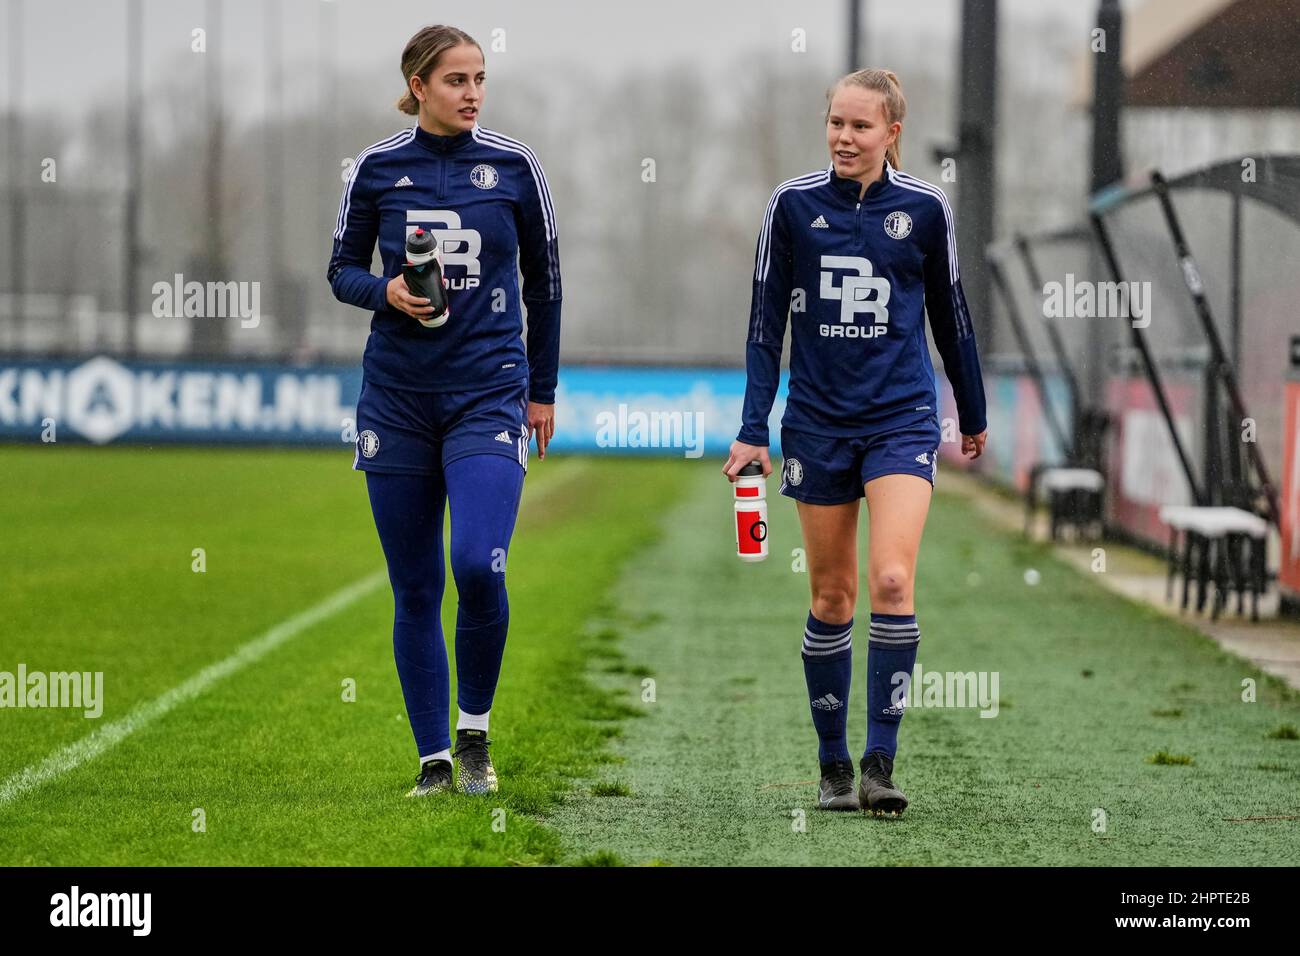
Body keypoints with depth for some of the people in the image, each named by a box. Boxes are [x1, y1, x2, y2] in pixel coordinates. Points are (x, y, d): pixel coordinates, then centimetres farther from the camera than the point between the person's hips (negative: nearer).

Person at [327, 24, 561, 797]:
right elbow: (342, 270, 10)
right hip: (397, 399, 1)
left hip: (489, 392, -1)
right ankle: (434, 760, 14)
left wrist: (544, 389, 11)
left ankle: (474, 731, 3)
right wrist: (387, 291, -12)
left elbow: (544, 279, 10)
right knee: (415, 588, 4)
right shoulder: (377, 168, 2)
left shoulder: (514, 166, 1)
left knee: (478, 564, -19)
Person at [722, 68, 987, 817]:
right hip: (818, 423, 1)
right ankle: (834, 767, 16)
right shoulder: (794, 205, -1)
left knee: (892, 580, -17)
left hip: (902, 419, -1)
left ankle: (881, 765, -14)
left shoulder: (925, 208, -1)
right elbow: (767, 322, 2)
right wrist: (753, 431, -3)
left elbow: (951, 314, 11)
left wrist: (973, 415, 19)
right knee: (831, 595, 6)